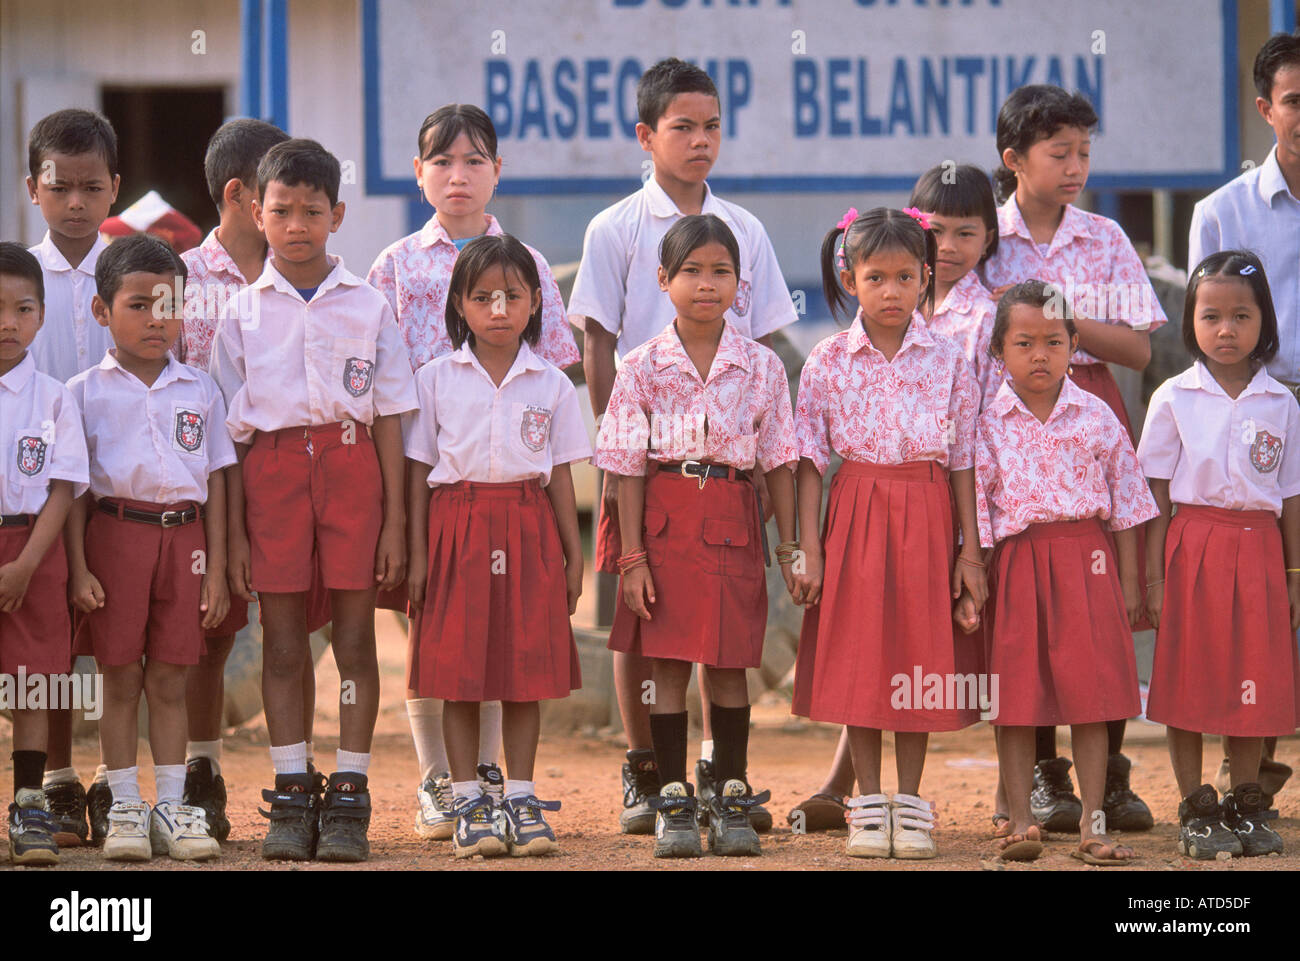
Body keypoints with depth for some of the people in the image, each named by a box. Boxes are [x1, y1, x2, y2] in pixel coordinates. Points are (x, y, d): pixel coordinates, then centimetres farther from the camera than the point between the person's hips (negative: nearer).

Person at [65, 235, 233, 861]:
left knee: (169, 680, 5)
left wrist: (217, 568, 5)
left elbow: (215, 481, 10)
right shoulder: (86, 393, 1)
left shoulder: (199, 391, 8)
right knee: (121, 679, 1)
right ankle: (124, 809, 7)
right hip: (116, 532, -2)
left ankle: (171, 809, 10)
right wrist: (78, 568, -6)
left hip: (183, 535, 2)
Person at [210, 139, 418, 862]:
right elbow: (232, 432, 7)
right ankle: (291, 800, 8)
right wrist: (234, 531, 1)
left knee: (355, 637, -1)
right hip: (272, 469, 1)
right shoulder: (243, 313, 7)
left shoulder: (369, 307, 6)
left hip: (350, 461, -1)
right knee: (283, 641, 2)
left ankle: (349, 800, 3)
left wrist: (395, 523, 0)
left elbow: (389, 421, 5)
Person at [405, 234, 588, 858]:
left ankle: (520, 800, 10)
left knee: (527, 666, 1)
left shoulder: (551, 384, 7)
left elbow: (560, 477, 10)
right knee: (459, 669, -2)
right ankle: (468, 805, 5)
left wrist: (572, 555, 7)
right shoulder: (436, 379, 3)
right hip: (457, 522, -1)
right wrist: (417, 552, -1)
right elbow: (419, 471, 4)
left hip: (528, 531, 1)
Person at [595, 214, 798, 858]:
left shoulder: (761, 366, 2)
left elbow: (778, 463, 5)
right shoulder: (643, 367, -1)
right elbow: (629, 468, -1)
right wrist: (632, 556, -6)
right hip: (666, 518, -1)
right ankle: (672, 799, 9)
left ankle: (729, 797, 13)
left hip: (733, 520, 1)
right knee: (667, 665, 1)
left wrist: (789, 548, 2)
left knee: (729, 665, 4)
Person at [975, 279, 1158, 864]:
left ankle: (1093, 824, 6)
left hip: (1087, 562, 1)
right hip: (1015, 564, -1)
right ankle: (1021, 822, 8)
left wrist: (1129, 583, 6)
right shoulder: (987, 422, 1)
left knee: (1090, 694, 1)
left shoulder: (1096, 417, 5)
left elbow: (1125, 502, 9)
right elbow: (974, 508, 0)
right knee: (1015, 697, 1)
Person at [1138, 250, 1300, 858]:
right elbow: (1156, 494, -1)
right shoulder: (1174, 399, -1)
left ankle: (1246, 804, 15)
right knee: (1188, 684, 0)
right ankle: (1195, 810, 7)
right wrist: (1153, 575, -6)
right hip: (1192, 548, -2)